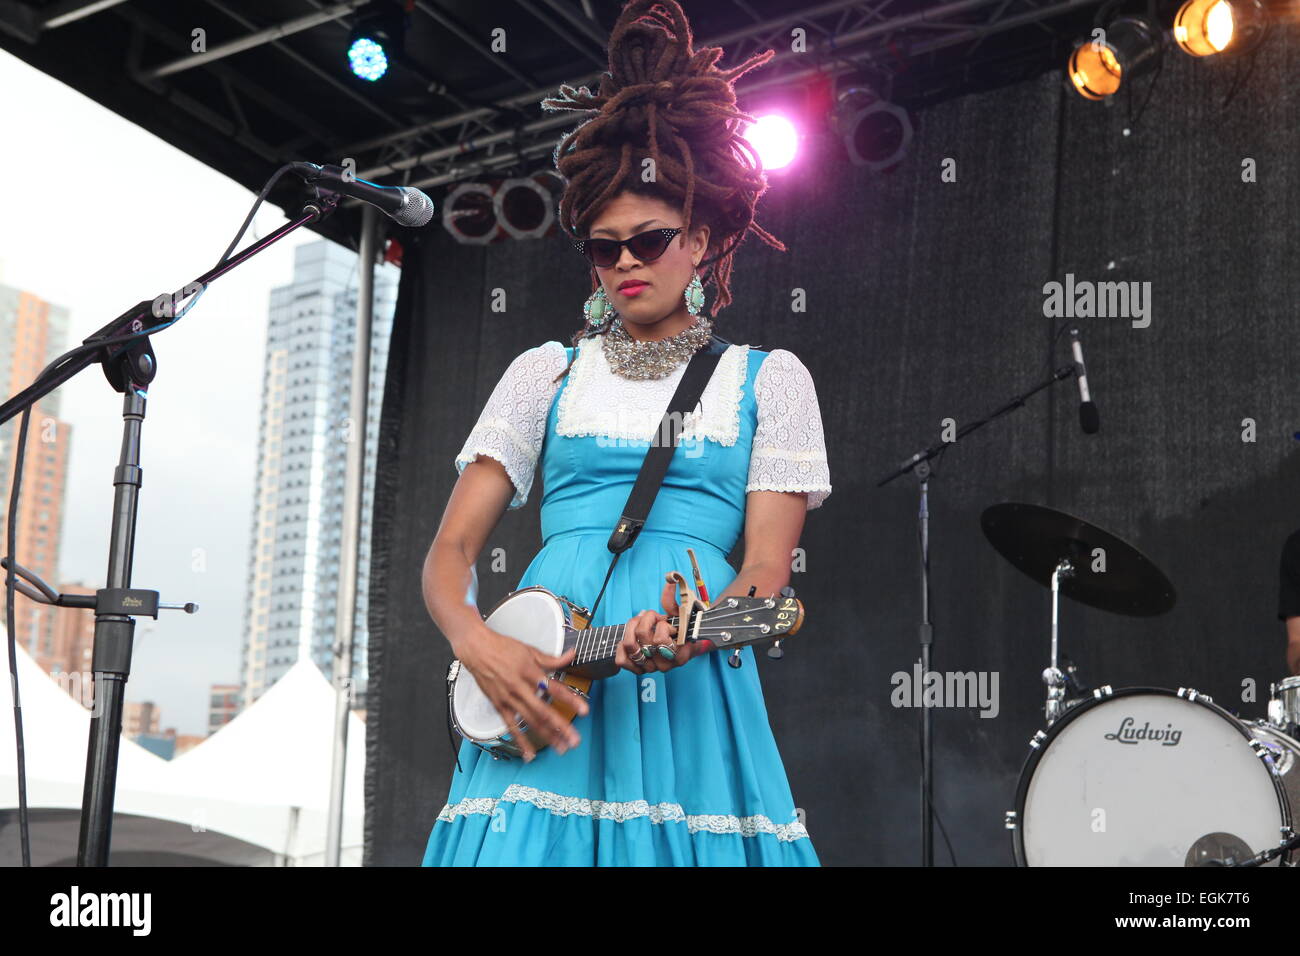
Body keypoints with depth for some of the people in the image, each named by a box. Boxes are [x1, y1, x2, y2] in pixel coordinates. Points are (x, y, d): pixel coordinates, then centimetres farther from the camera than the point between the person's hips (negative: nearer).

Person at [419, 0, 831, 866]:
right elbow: (452, 550, 8)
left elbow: (767, 570, 0)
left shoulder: (767, 379, 9)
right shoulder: (547, 373, 13)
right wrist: (477, 643, -13)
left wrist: (693, 629, -21)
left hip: (693, 693, -1)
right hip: (542, 689, 1)